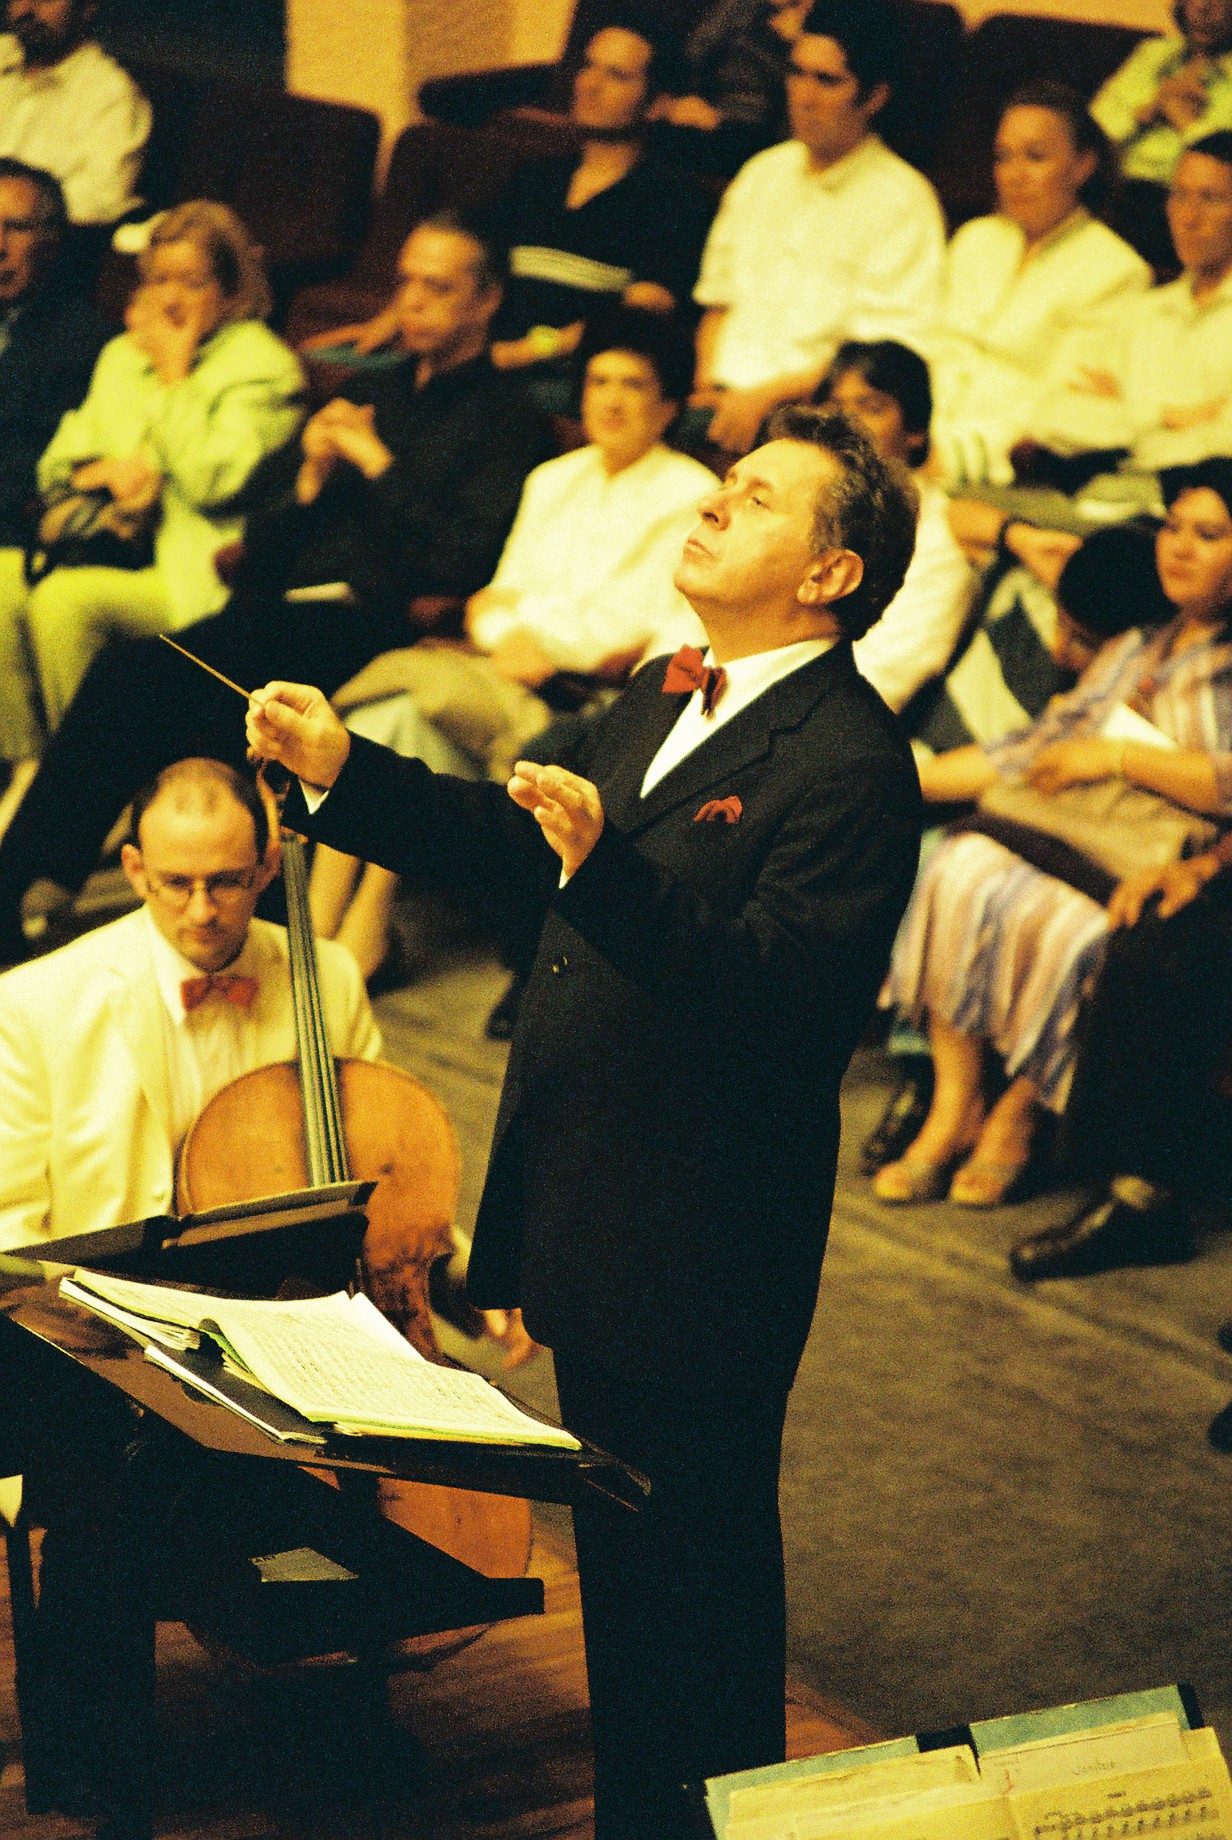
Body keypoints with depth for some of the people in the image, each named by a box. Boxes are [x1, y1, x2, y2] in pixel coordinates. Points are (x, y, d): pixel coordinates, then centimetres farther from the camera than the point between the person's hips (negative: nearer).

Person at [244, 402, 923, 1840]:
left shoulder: (849, 765, -20)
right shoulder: (666, 696, 10)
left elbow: (789, 986, -31)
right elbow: (520, 843, 21)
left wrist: (607, 865, -39)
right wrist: (344, 772, 13)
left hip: (699, 1239, -9)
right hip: (596, 1215, 10)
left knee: (692, 1556, 5)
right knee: (618, 1542, 23)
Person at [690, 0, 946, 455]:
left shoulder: (902, 200, -2)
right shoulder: (763, 174, 19)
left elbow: (885, 355, -9)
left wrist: (766, 396, -15)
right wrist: (706, 385, 3)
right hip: (726, 394, 6)